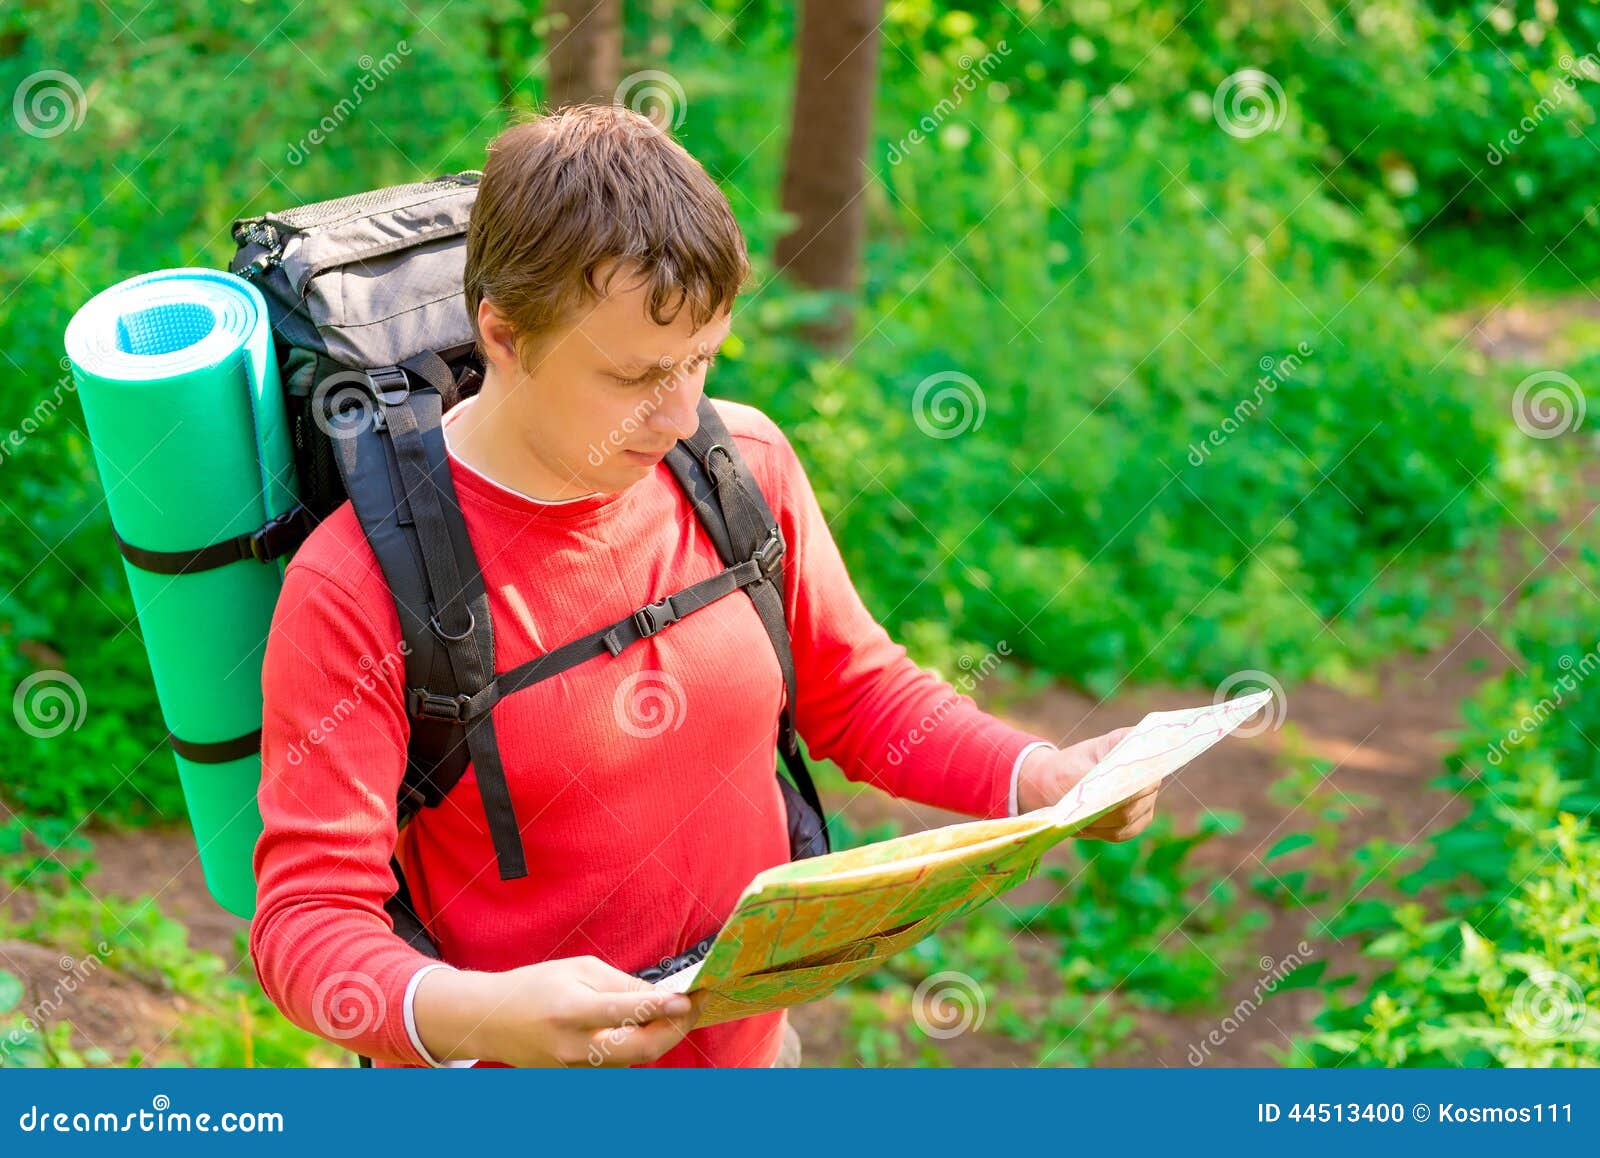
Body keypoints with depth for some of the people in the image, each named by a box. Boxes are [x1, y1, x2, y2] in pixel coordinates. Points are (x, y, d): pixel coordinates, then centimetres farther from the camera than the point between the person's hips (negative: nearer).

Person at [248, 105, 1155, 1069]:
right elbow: (308, 918, -22)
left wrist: (1041, 775, -10)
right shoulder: (357, 587, -22)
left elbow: (858, 692, 6)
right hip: (508, 1077, -4)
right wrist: (473, 1016, -42)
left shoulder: (746, 462, -7)